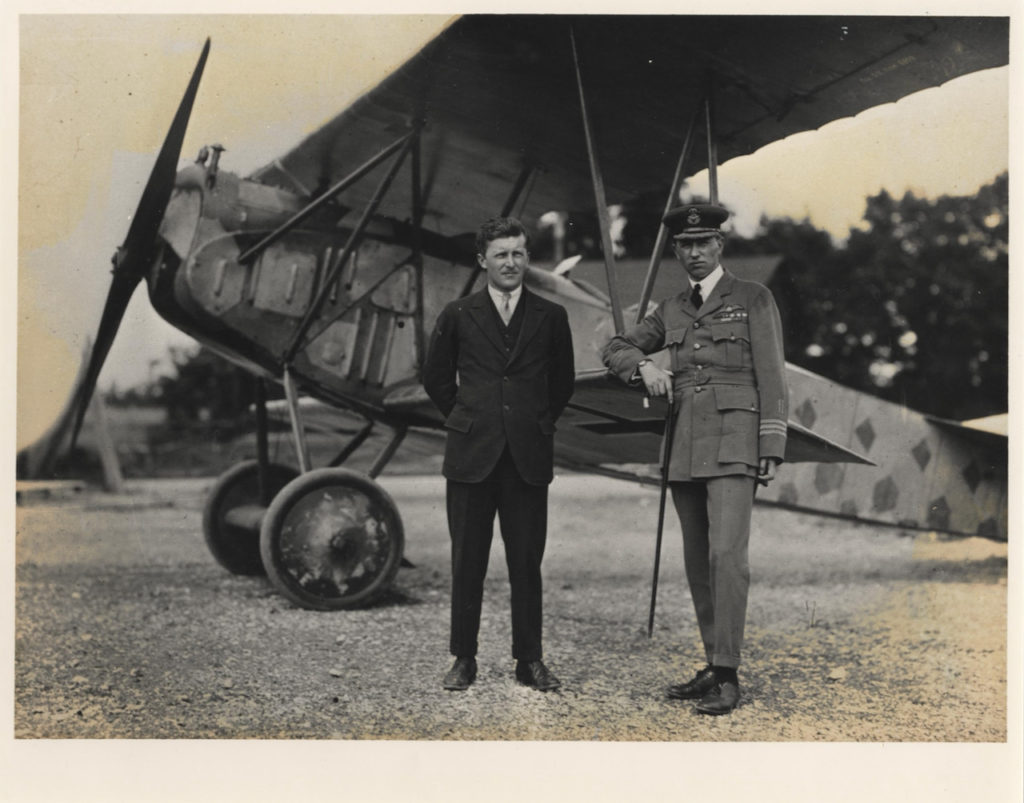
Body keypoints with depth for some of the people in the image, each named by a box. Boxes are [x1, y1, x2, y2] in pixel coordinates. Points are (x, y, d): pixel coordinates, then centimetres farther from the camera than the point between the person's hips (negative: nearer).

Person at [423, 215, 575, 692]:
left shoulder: (550, 317, 6)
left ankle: (530, 661, 15)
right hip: (471, 456, 0)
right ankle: (464, 659, 15)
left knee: (527, 563, 5)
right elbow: (436, 378, 15)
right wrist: (465, 420, 10)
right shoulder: (458, 316, 4)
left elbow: (563, 382, 17)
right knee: (467, 563, 5)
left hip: (529, 458, 0)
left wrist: (540, 424, 12)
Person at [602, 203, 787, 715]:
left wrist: (772, 450, -7)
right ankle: (713, 668, 15)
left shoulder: (754, 299, 4)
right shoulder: (672, 310, 17)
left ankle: (727, 677, -13)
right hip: (684, 448, 6)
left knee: (726, 554, -16)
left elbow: (771, 377, 0)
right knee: (697, 564, 7)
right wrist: (643, 367, -1)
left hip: (733, 444, -5)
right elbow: (615, 349, 22)